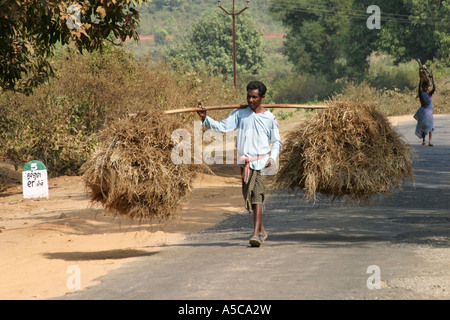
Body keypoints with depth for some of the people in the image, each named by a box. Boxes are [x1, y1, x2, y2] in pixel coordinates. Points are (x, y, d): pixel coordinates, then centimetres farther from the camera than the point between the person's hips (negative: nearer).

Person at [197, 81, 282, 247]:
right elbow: (222, 126, -3)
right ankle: (262, 230, 27)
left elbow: (277, 142, 11)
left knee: (257, 196, -15)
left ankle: (256, 234, -21)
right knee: (248, 196, 10)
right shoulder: (240, 113, 6)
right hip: (245, 161, 3)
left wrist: (272, 158, -5)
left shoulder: (269, 118, 3)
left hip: (261, 161, -3)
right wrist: (206, 118, -17)